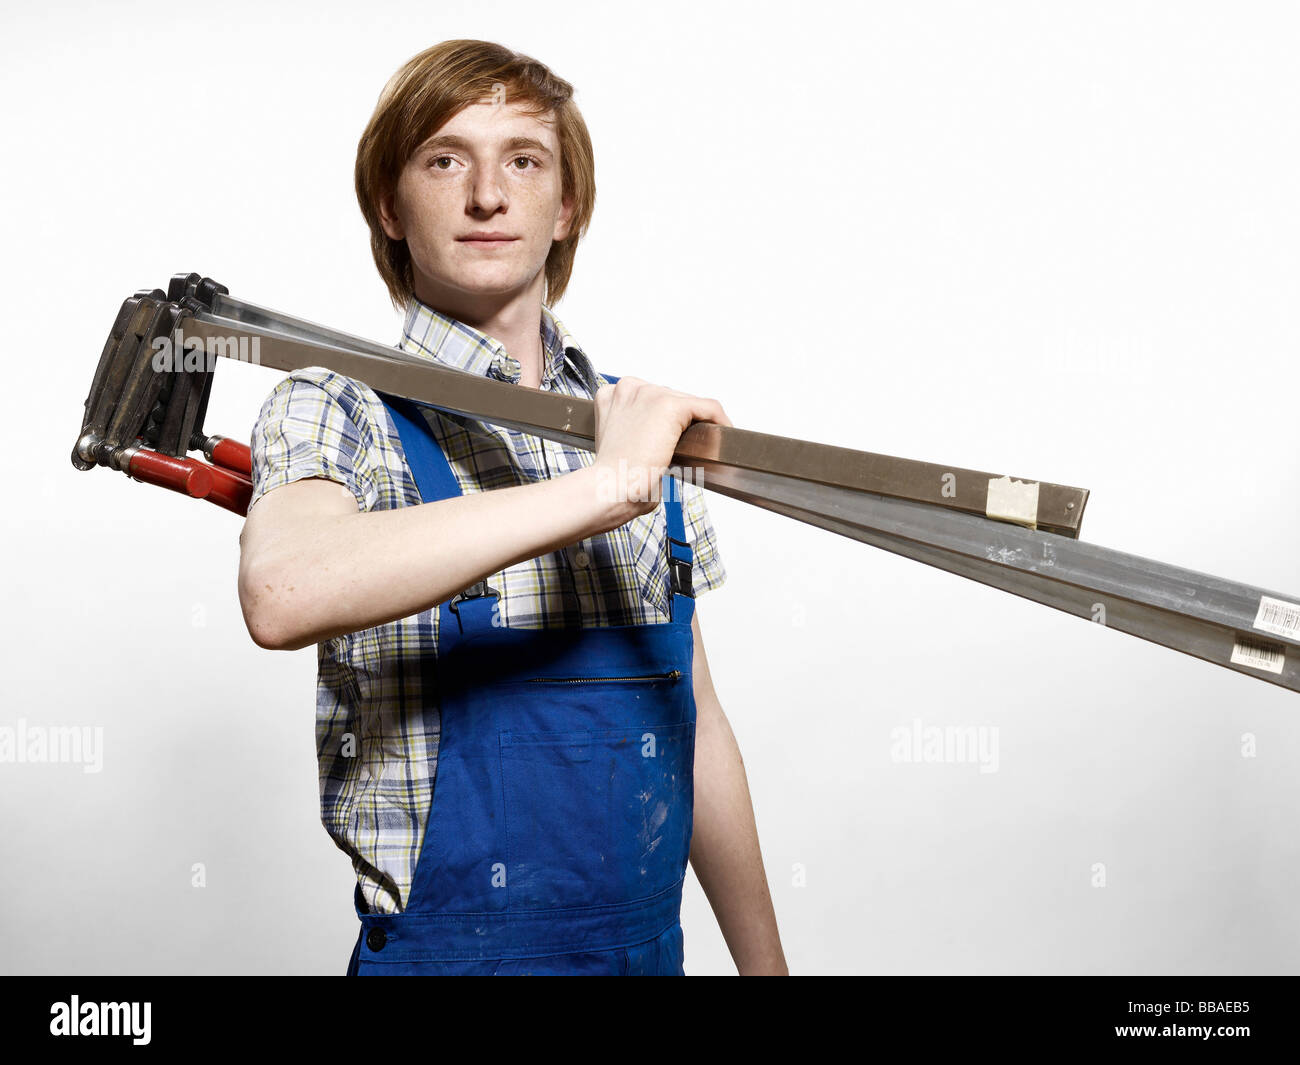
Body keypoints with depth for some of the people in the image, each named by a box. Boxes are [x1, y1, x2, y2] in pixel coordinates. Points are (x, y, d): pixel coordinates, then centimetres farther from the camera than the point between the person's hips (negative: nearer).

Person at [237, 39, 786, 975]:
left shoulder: (640, 427, 5)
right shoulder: (344, 414, -10)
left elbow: (696, 725, 10)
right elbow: (284, 592, -34)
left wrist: (765, 960, 10)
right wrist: (602, 489, -36)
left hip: (651, 947, 5)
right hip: (450, 947, -5)